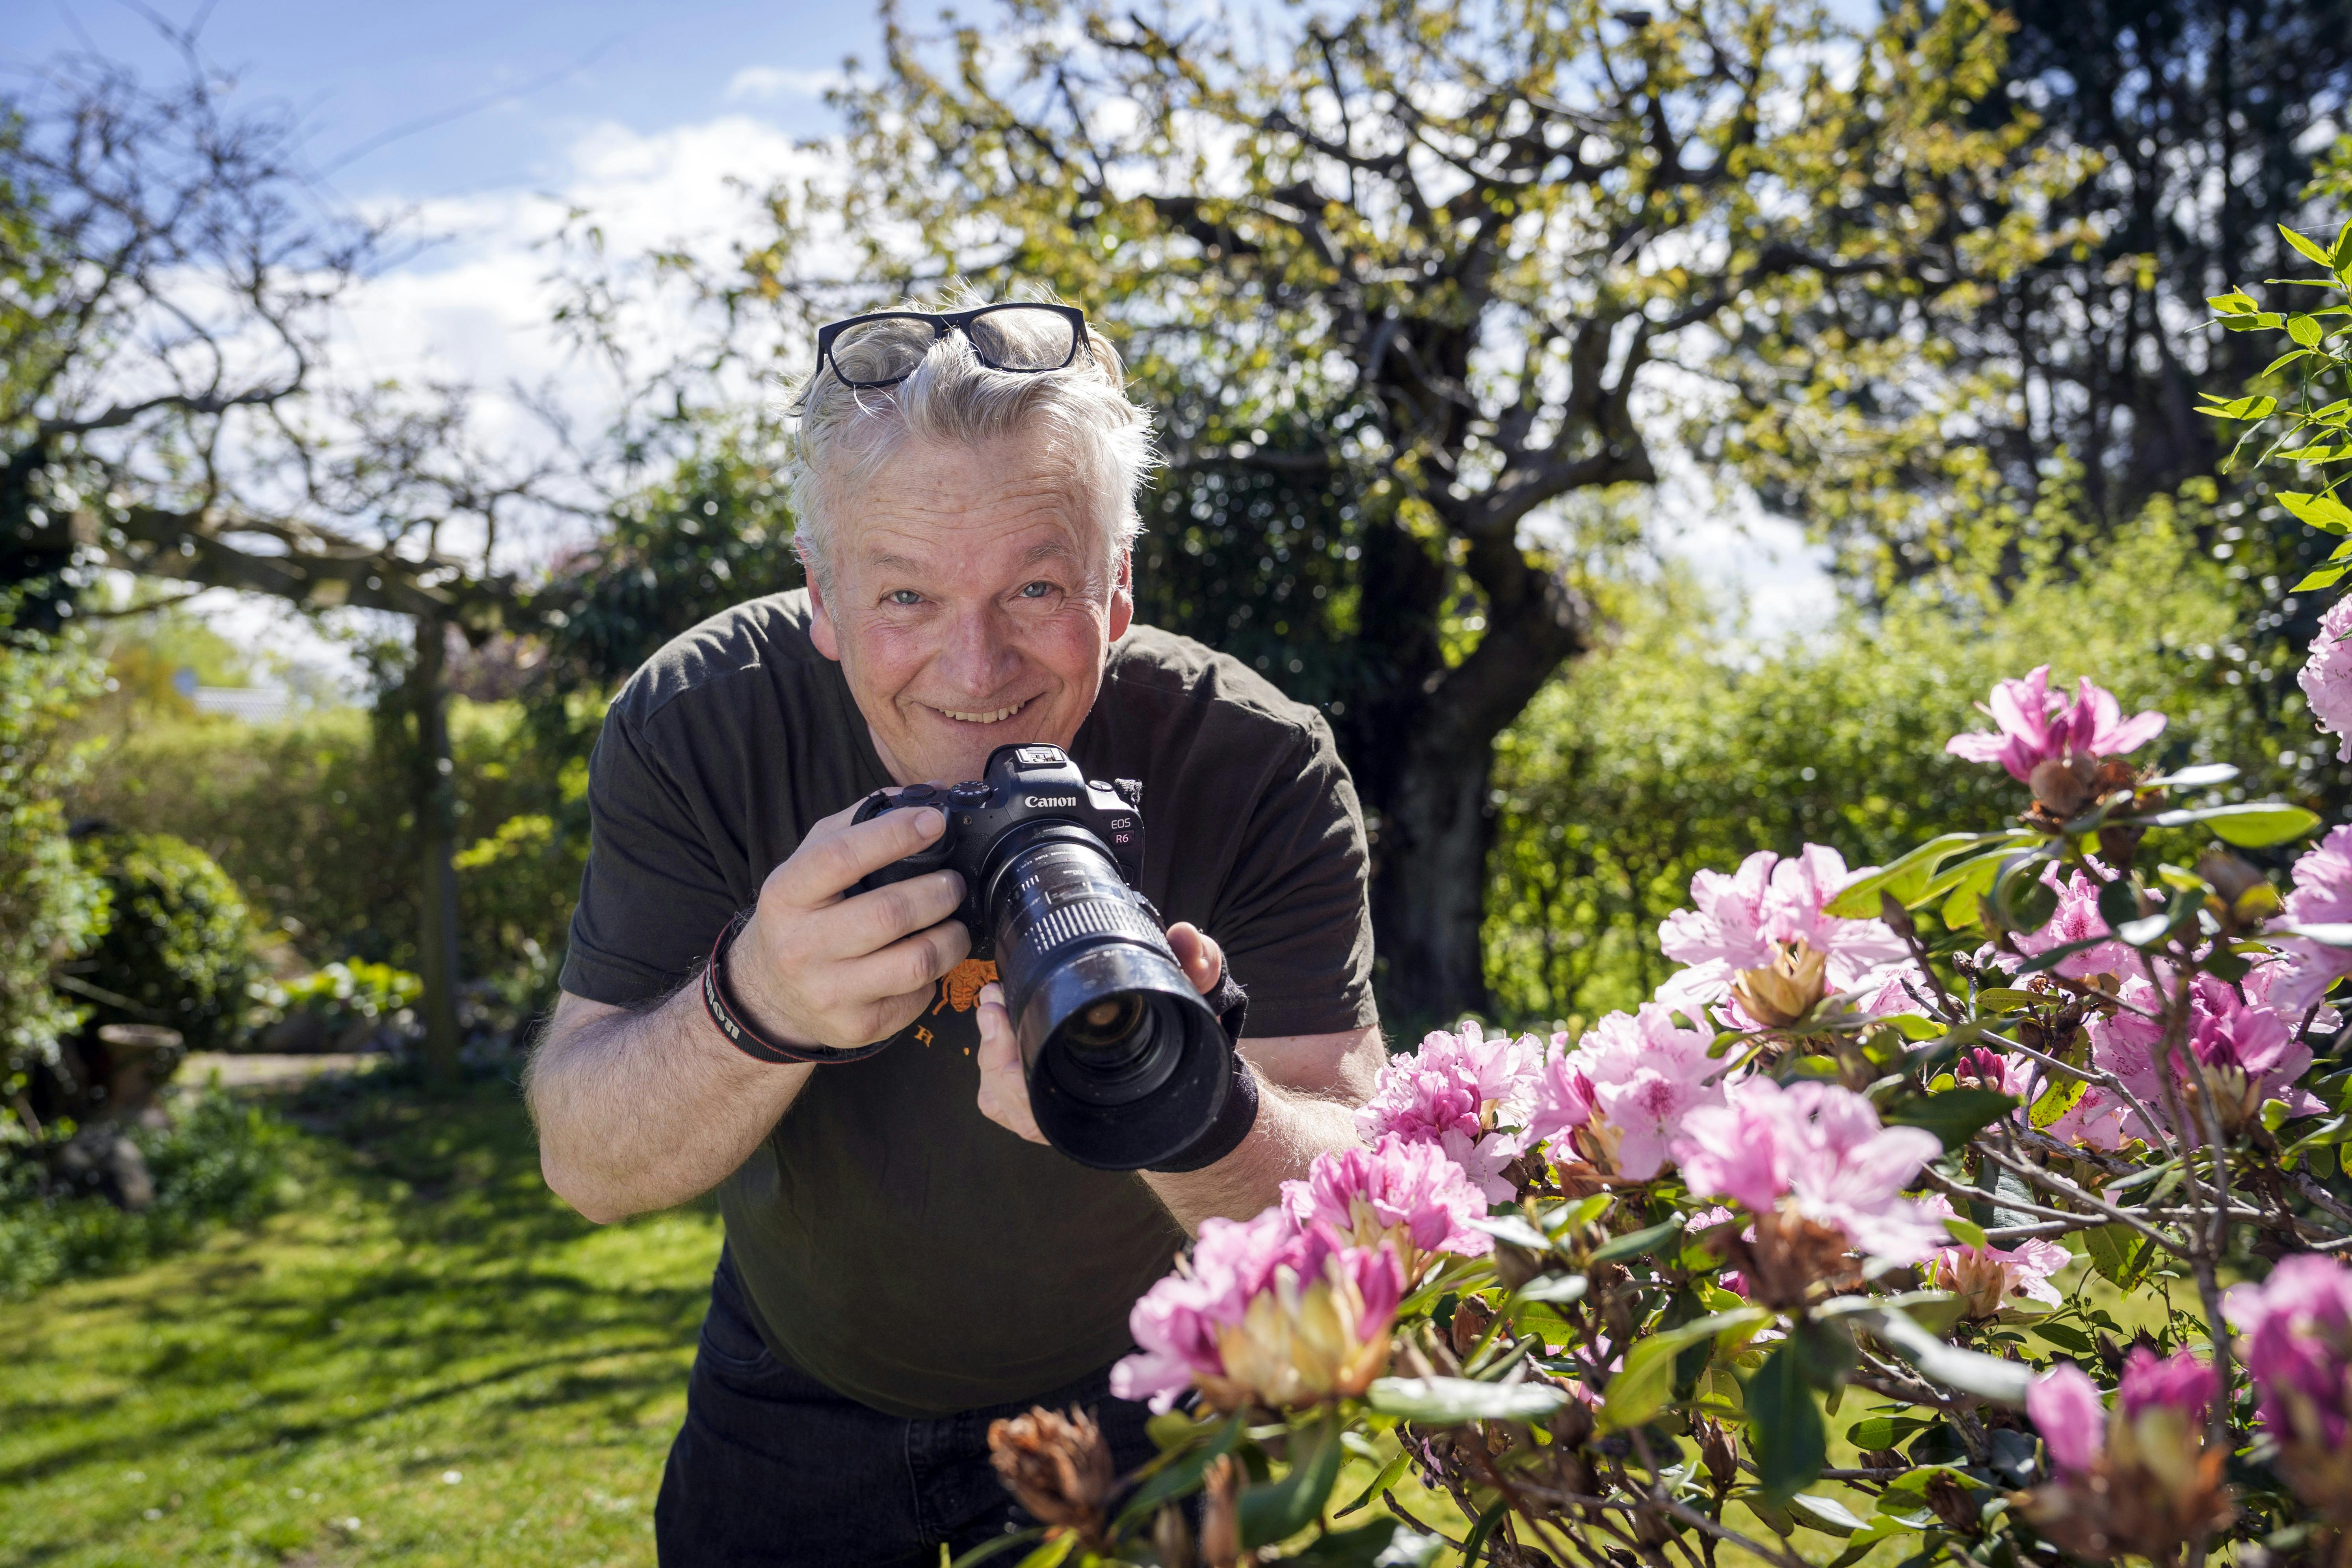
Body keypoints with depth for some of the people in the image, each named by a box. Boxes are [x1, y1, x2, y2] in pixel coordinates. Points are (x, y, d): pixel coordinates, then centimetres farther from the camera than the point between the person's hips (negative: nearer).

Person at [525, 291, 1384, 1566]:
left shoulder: (1262, 773, -26)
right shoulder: (693, 728, -23)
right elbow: (584, 1165, -24)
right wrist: (756, 1009, -46)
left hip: (1123, 1400, -1)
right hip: (798, 1394, 2)